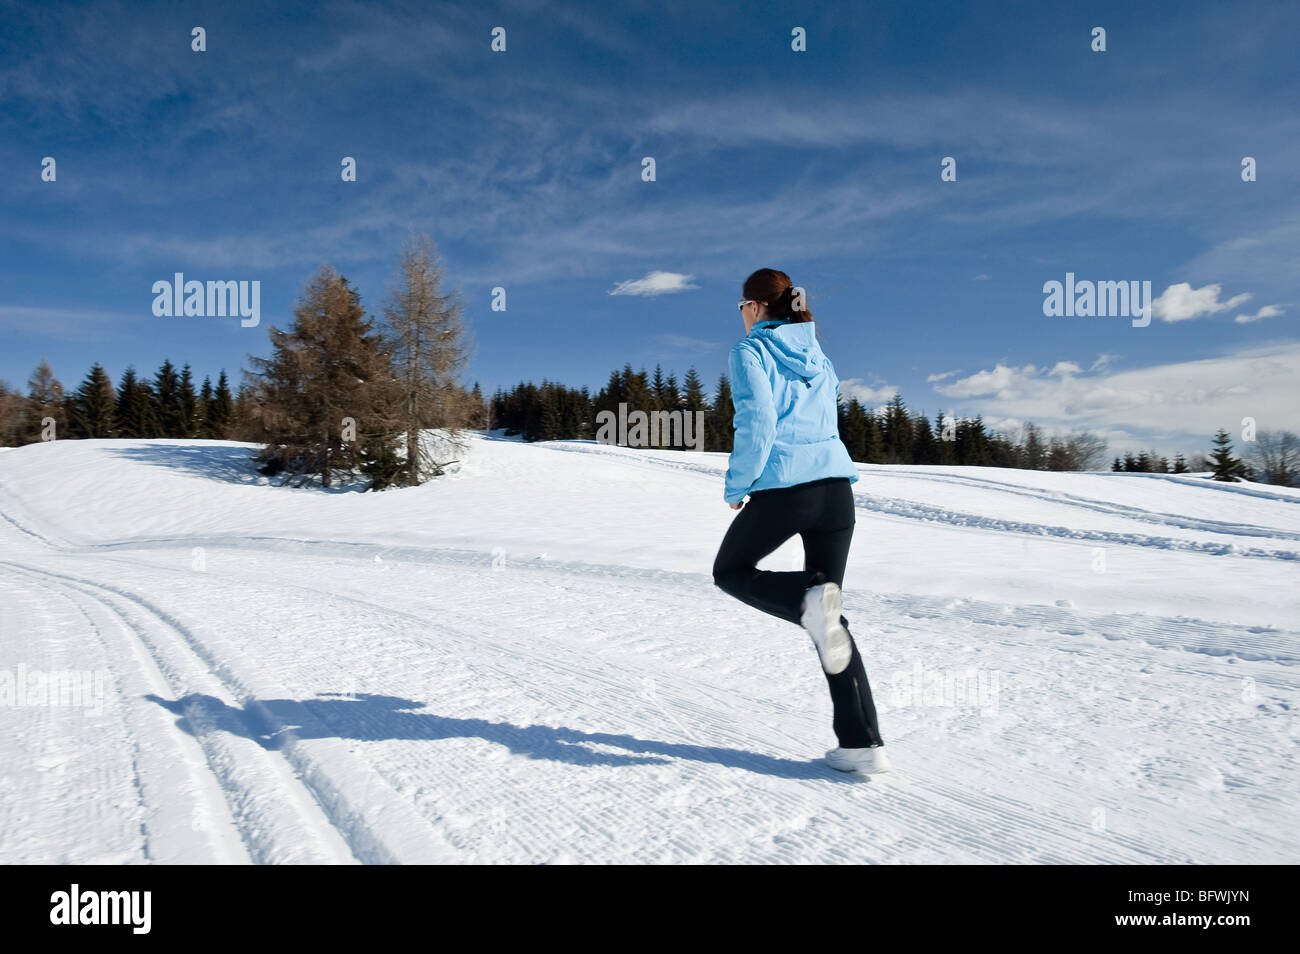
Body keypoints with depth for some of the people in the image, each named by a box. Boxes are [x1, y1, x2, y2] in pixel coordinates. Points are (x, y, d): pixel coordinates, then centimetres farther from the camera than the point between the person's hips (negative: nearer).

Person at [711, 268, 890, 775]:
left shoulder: (750, 352, 1)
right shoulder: (818, 355, 22)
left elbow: (757, 421, -12)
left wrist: (736, 485, 1)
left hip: (783, 488, -6)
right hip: (837, 484, 6)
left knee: (730, 572, 20)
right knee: (826, 606, 12)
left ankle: (809, 598, -12)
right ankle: (863, 744, 5)